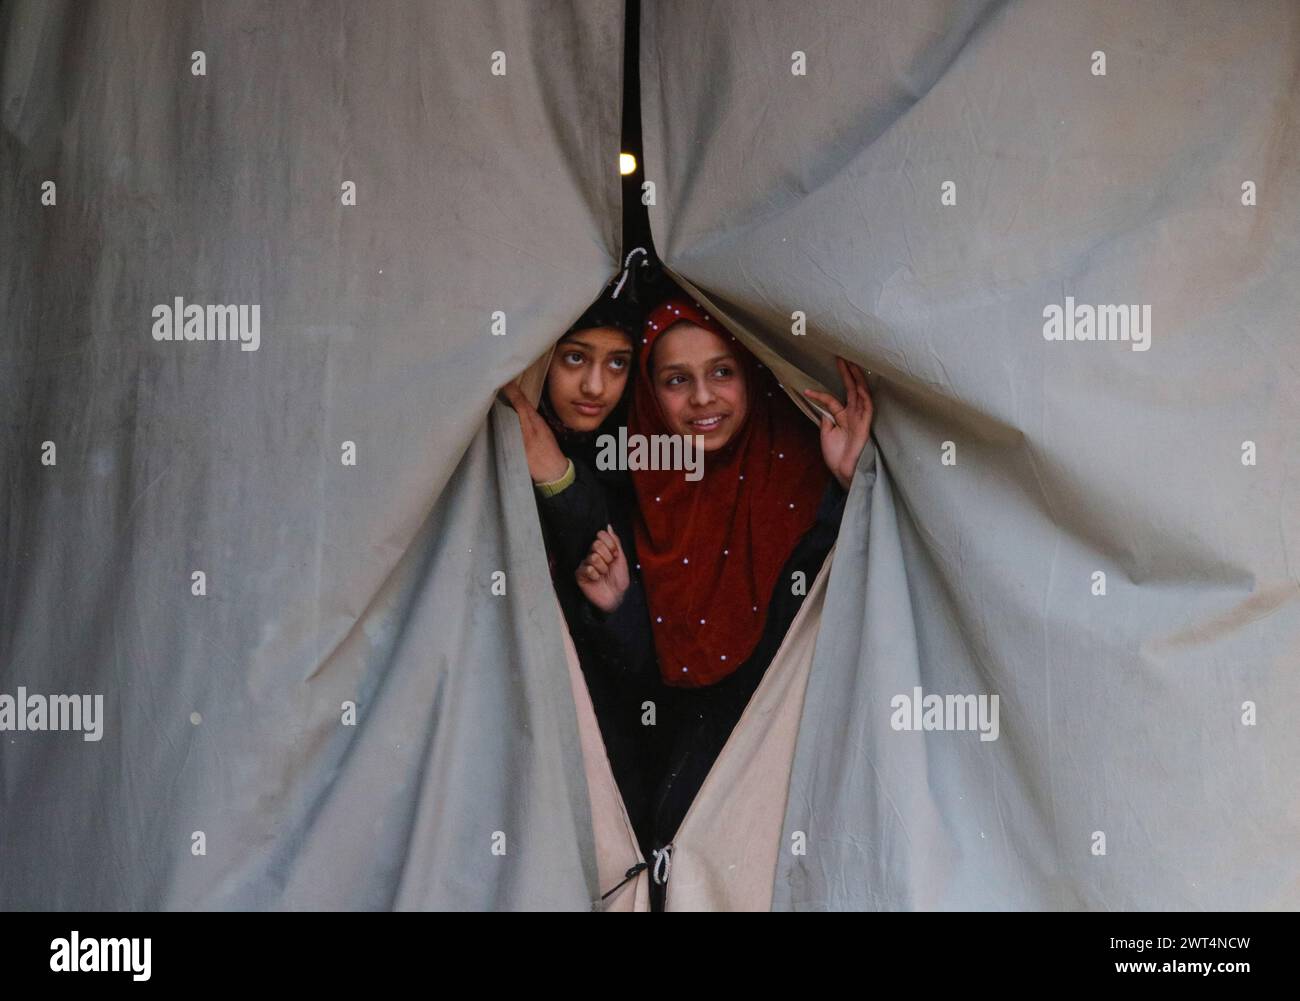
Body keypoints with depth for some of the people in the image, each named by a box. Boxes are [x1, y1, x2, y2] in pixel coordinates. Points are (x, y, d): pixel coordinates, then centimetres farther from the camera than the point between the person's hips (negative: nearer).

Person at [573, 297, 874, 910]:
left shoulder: (806, 475, -9)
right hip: (695, 756, 3)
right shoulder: (653, 494, 3)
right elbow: (650, 664, 8)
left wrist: (855, 485, -30)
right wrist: (615, 606, -11)